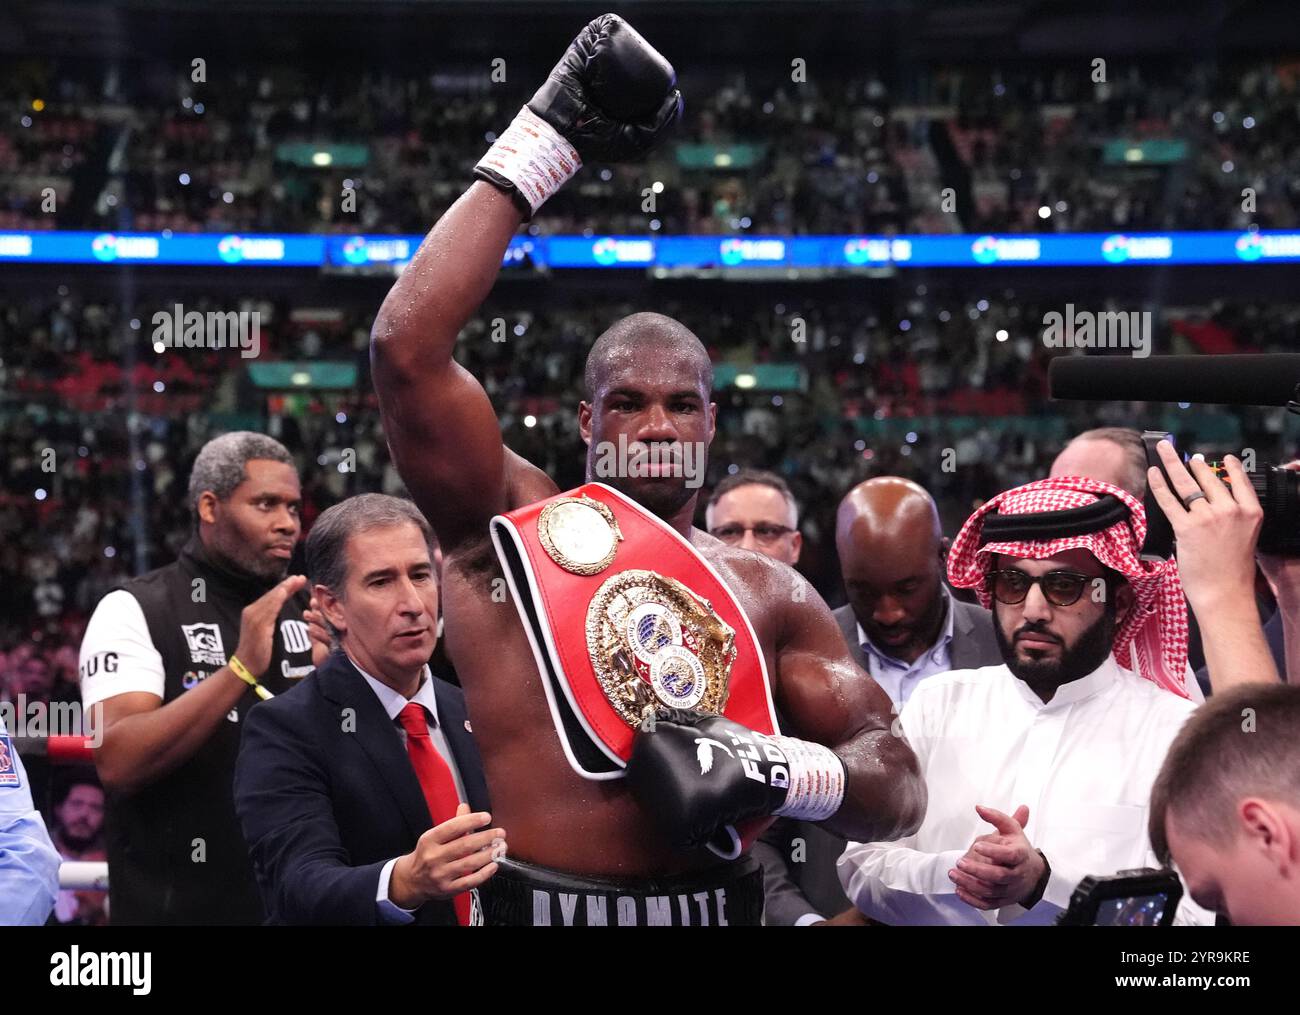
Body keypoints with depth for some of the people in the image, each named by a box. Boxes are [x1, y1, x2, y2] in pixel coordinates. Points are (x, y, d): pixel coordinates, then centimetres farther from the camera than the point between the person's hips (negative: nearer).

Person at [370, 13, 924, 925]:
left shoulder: (771, 595, 12)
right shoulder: (510, 527, 2)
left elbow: (897, 786, 9)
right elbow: (407, 346, -12)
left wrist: (782, 773, -13)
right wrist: (540, 149, -8)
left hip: (720, 905, 3)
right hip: (540, 906, -3)